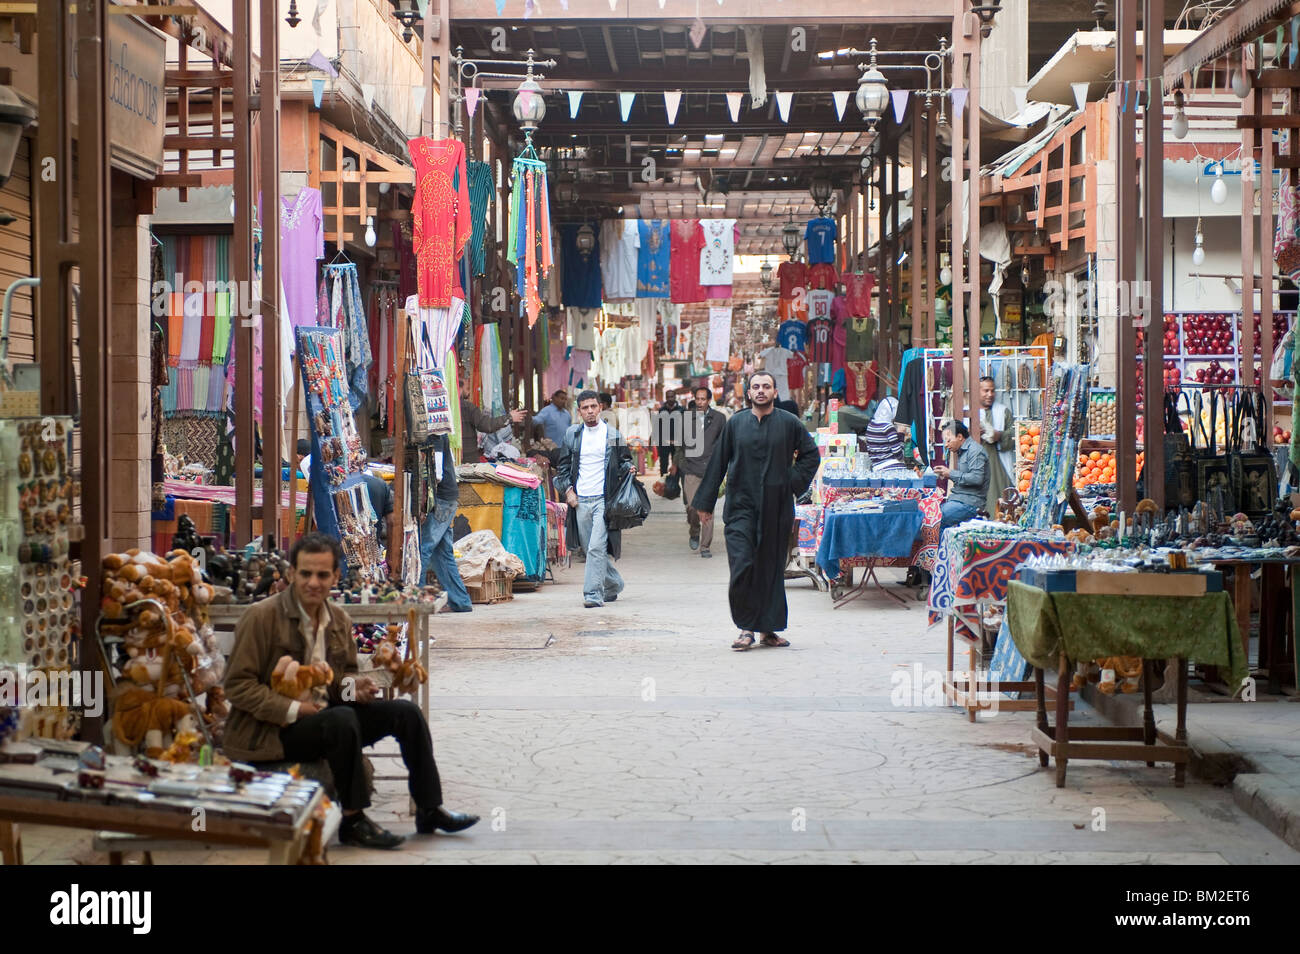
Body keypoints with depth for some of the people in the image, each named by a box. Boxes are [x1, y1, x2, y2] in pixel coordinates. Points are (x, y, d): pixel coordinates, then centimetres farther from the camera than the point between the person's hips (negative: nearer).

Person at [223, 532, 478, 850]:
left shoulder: (339, 619, 8)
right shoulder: (261, 617, -13)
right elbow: (237, 686, -15)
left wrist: (352, 685, -6)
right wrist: (293, 710, -22)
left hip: (324, 714, 8)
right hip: (272, 730, -7)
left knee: (405, 711, -3)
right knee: (342, 719, -34)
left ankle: (429, 810, 6)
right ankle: (352, 821, -22)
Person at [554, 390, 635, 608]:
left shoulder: (613, 435, 3)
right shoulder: (572, 435, 9)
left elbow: (624, 460, 14)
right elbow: (563, 466, 15)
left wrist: (628, 469, -8)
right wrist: (568, 490, 3)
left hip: (604, 500, -4)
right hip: (580, 500, 4)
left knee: (596, 548, -15)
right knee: (591, 550, 10)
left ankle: (593, 594, -14)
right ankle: (613, 585, 29)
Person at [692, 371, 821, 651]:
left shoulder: (789, 423, 2)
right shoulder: (735, 423, 5)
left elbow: (811, 454, 13)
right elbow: (718, 463, 10)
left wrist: (794, 482, -1)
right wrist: (706, 502, 10)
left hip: (776, 509, 0)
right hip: (741, 505, 0)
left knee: (772, 568, 5)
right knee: (742, 566, -11)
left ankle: (768, 628, 15)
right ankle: (746, 627, -2)